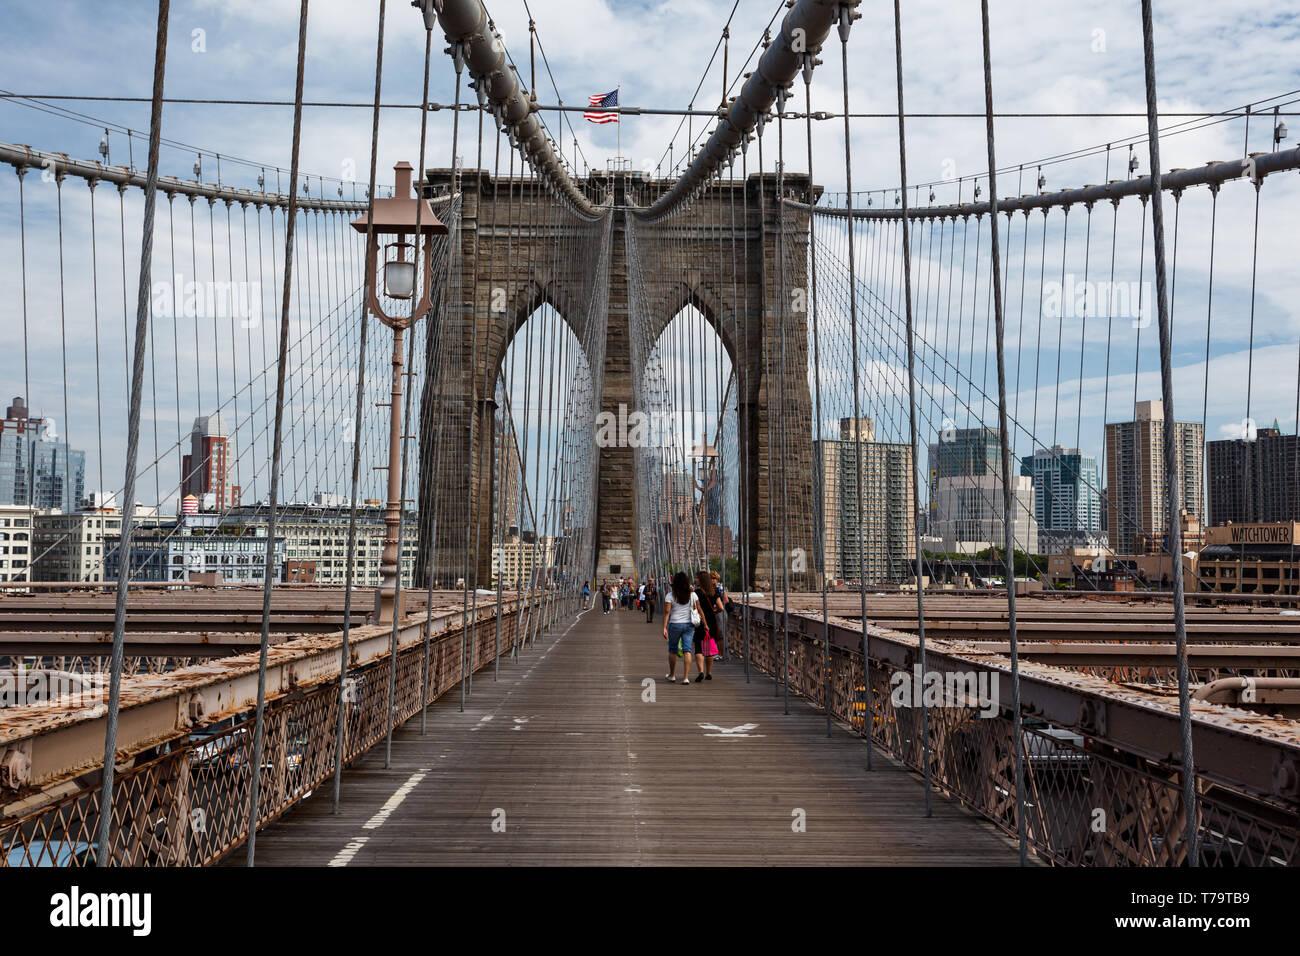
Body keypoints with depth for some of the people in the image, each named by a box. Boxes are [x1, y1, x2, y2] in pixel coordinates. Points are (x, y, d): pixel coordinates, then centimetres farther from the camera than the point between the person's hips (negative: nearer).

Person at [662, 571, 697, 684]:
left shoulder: (670, 595, -7)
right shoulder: (692, 595, 1)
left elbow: (667, 612, -11)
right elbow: (698, 609, 2)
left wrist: (664, 628, -11)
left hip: (674, 625, -2)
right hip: (689, 624, 2)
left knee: (672, 650, 15)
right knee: (687, 650, -1)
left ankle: (671, 675, 27)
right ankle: (686, 677, -8)